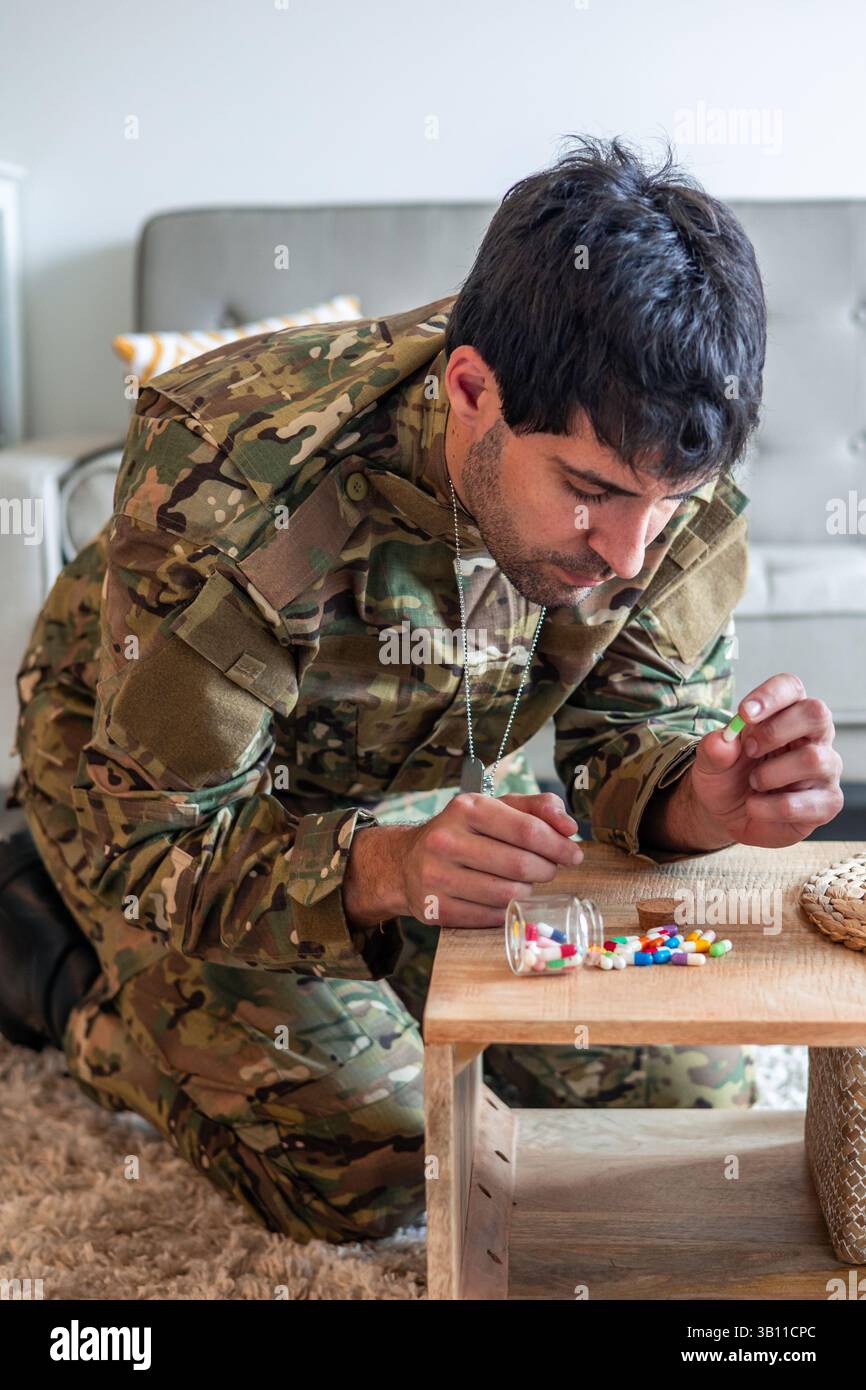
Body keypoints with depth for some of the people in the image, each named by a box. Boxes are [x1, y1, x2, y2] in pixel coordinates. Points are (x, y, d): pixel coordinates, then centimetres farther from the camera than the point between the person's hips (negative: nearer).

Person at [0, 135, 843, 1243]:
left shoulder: (668, 493, -24)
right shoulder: (229, 482, -38)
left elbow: (640, 727, -12)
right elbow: (153, 839, -30)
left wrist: (706, 801, -37)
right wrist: (381, 872, -49)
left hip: (430, 780, 5)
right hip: (146, 776, -4)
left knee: (689, 1092, 3)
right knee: (367, 1171, -15)